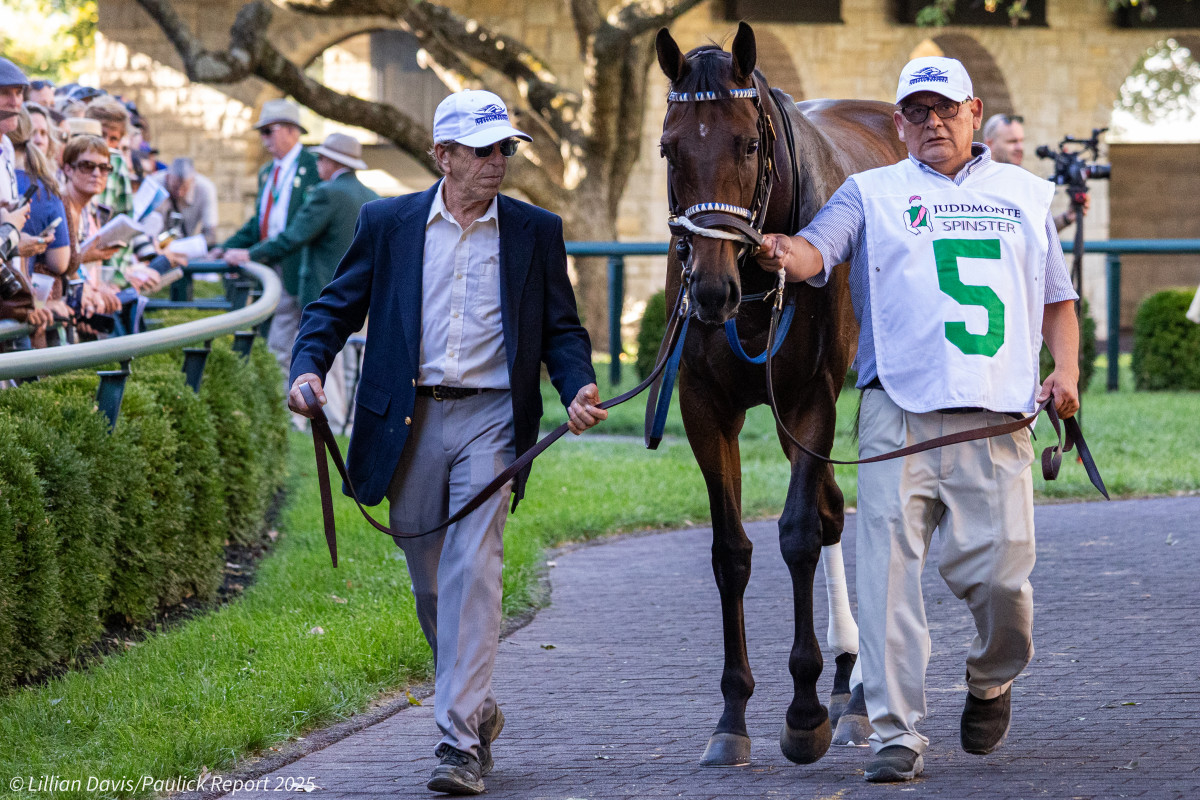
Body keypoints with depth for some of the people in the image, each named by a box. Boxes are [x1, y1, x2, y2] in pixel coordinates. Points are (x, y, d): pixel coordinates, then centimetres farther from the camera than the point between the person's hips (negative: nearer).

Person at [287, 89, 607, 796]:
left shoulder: (536, 231, 6)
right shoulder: (388, 224, 6)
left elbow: (562, 328, 9)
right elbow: (338, 306, 8)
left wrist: (579, 388, -11)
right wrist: (309, 366, -11)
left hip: (491, 419, -2)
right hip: (409, 423, 2)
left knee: (473, 570, -15)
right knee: (430, 582, 11)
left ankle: (462, 743, -17)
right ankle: (477, 706, 33)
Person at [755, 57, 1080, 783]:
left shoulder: (1027, 196, 20)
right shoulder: (872, 193, 13)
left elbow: (1058, 300, 25)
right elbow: (815, 252, -4)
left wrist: (1066, 371, 6)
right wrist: (781, 254, -29)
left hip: (995, 419, 1)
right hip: (900, 410, -1)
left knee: (999, 572, -5)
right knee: (890, 567, -8)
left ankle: (992, 681, 27)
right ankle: (898, 735, -3)